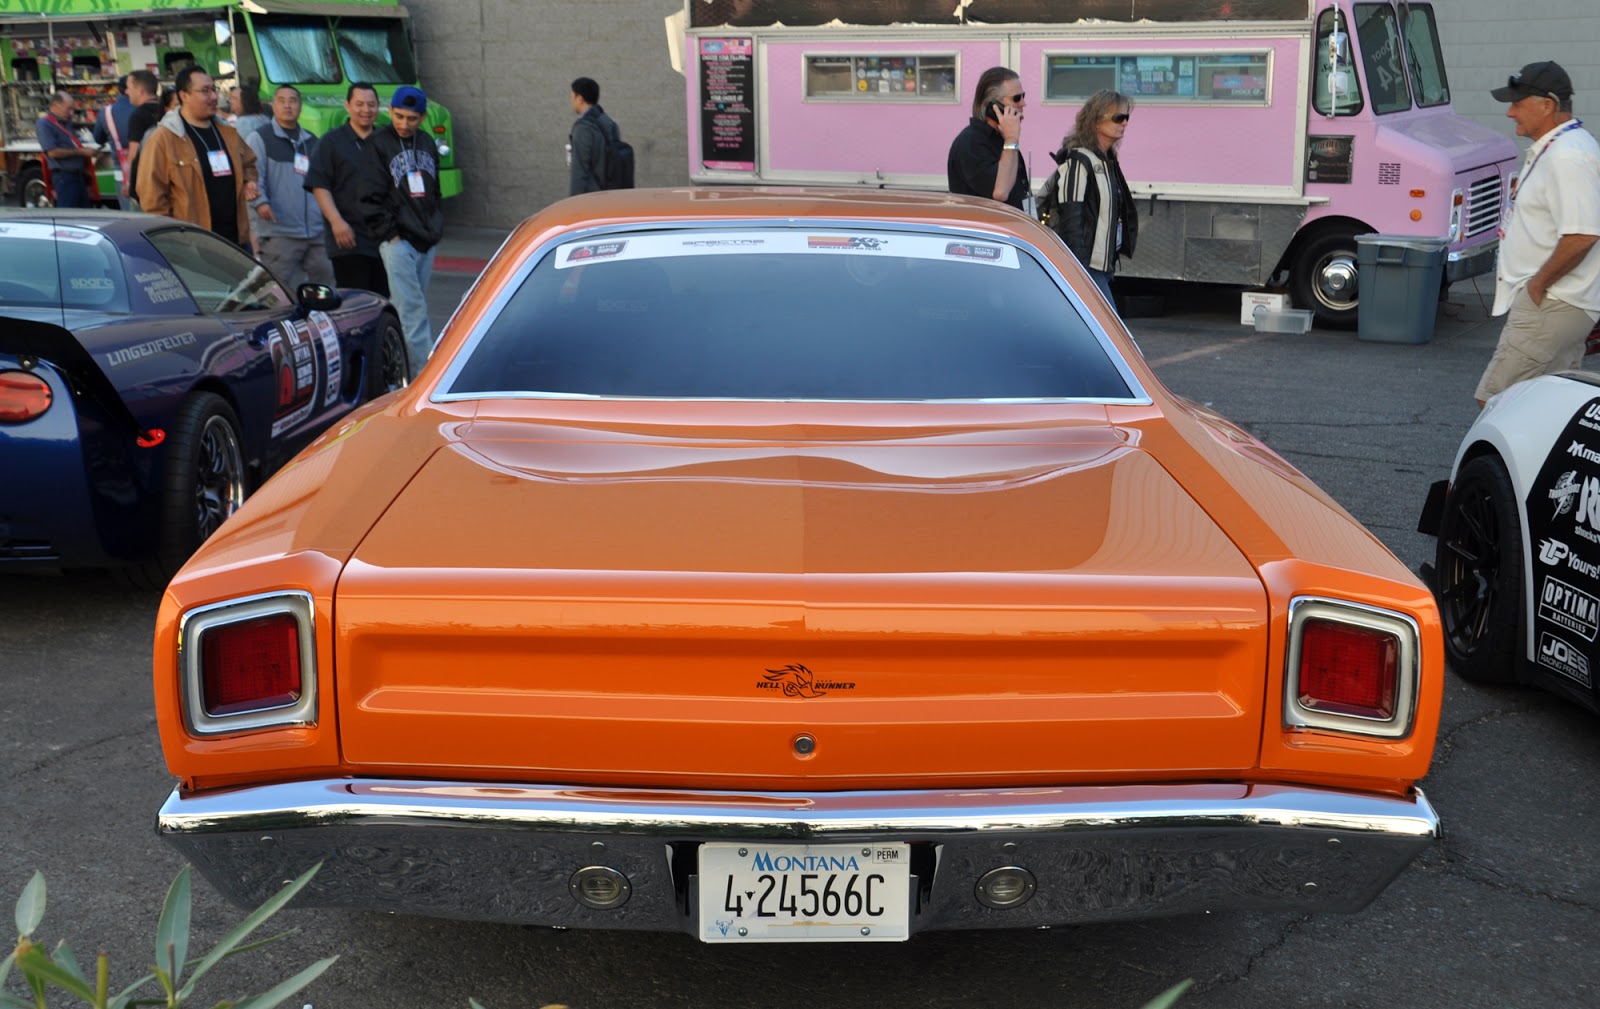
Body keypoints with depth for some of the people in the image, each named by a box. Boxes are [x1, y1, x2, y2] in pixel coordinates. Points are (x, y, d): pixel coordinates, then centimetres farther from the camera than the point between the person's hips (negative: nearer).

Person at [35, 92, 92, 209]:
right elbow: (53, 152, -16)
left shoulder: (66, 123, 19)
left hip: (79, 176, 8)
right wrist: (80, 152, -14)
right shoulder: (44, 124, -7)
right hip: (64, 176, -8)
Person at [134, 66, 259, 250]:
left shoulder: (227, 132, 13)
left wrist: (249, 182, 9)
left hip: (237, 239, 7)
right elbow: (151, 193, -10)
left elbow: (248, 163, 31)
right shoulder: (162, 139, -7)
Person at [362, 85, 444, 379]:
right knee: (412, 309, -12)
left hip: (426, 243, 6)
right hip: (397, 241, -6)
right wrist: (389, 233, -12)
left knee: (413, 308, 8)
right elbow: (371, 197, -7)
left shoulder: (427, 143, 15)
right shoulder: (378, 143, -3)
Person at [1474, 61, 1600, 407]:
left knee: (1494, 398, -12)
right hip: (1558, 302, 11)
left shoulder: (1566, 157, -19)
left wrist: (1538, 283, -19)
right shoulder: (1551, 150, 16)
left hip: (1549, 306, -11)